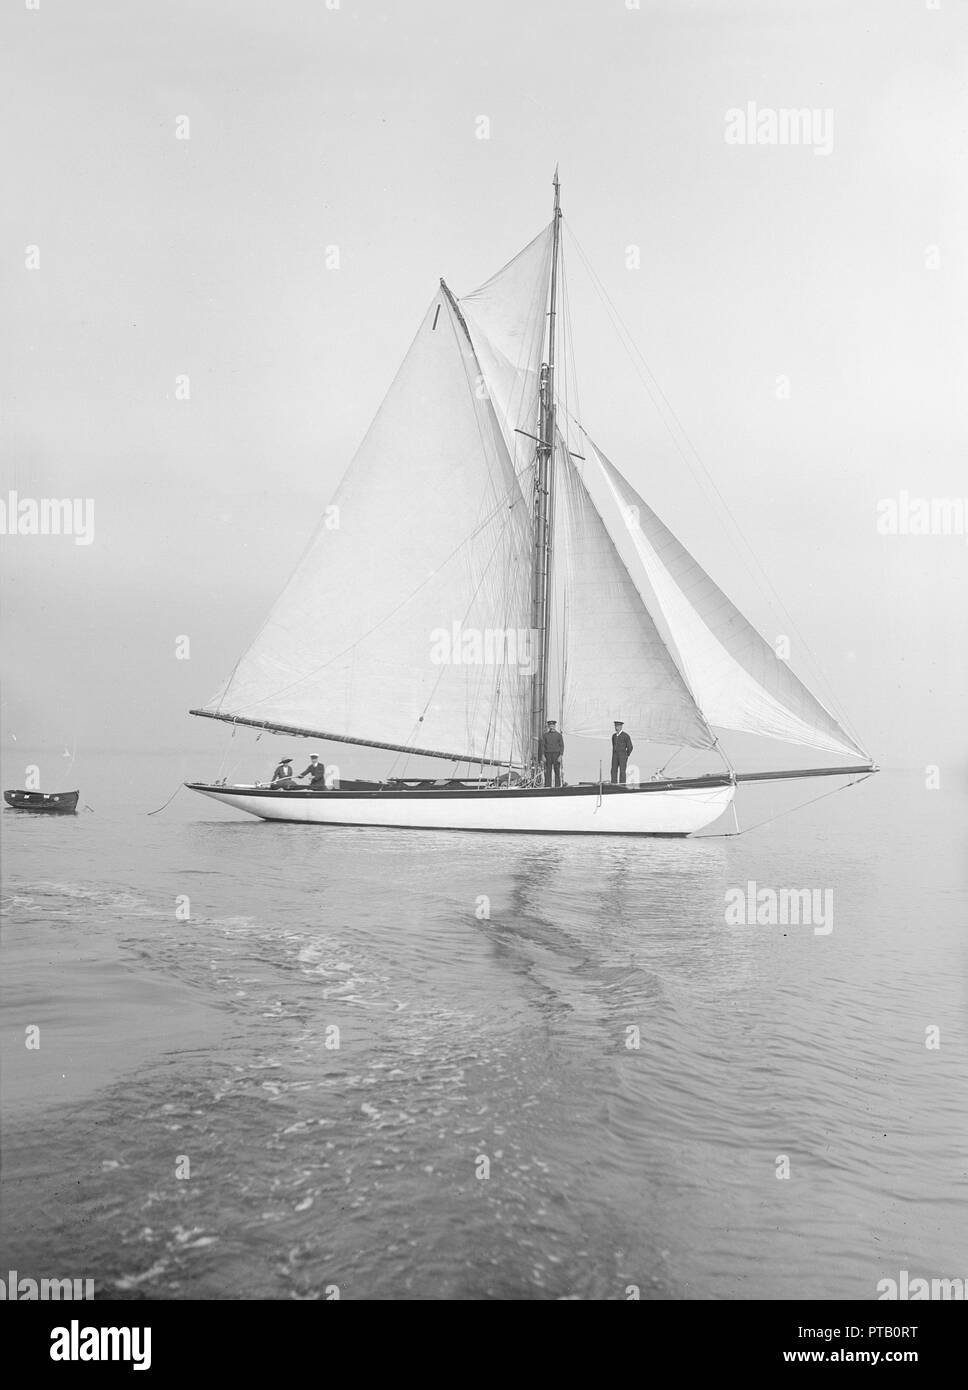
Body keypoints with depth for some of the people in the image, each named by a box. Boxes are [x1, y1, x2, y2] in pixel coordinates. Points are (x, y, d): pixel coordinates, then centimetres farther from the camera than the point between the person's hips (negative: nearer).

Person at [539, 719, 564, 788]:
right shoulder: (545, 735, 6)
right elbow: (542, 746, 4)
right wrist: (543, 756, -6)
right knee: (547, 773, -2)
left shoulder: (559, 735, 2)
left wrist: (560, 756, -12)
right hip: (547, 755, 1)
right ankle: (547, 787, 0)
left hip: (556, 755, -1)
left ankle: (557, 787, 1)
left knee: (557, 773, -2)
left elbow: (562, 746, -1)